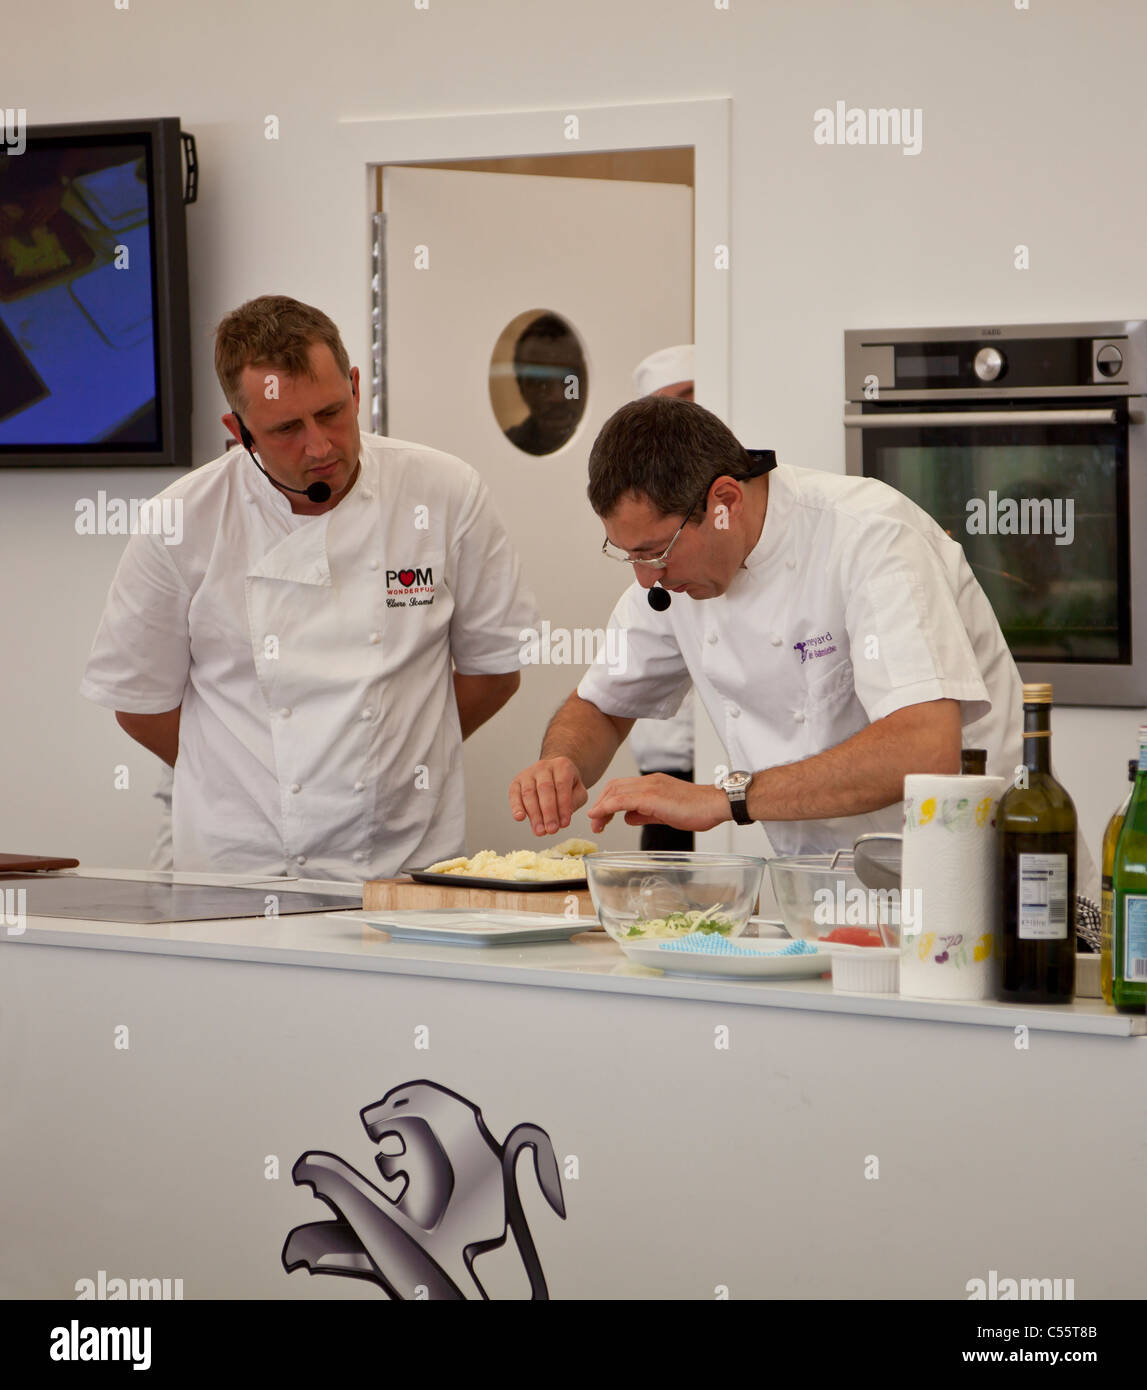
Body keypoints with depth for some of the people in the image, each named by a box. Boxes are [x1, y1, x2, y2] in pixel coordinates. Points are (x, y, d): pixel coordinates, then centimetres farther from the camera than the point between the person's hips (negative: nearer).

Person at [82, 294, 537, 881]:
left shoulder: (445, 496, 1)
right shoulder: (182, 524, -2)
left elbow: (494, 666, 12)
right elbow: (140, 698, 8)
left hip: (410, 860, 0)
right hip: (240, 861, 0)